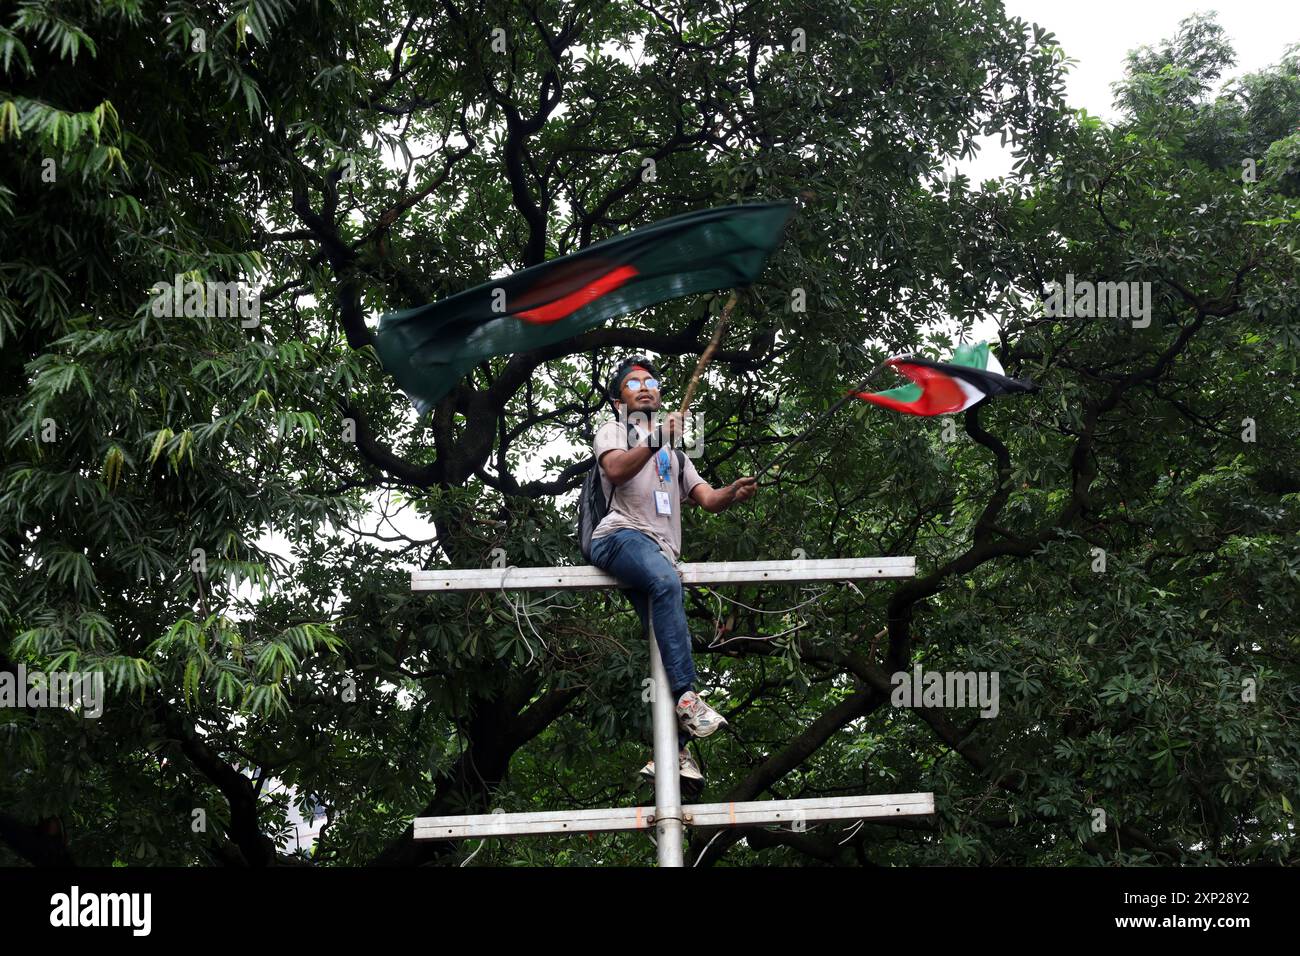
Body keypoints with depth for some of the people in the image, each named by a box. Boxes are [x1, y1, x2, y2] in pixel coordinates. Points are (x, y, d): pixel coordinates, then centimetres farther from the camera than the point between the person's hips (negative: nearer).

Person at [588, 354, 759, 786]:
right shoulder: (613, 431, 18)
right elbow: (615, 470, -6)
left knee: (672, 644, -12)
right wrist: (654, 441, -21)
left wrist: (734, 493, -2)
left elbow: (708, 499, 21)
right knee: (666, 579, -36)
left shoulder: (674, 454, 35)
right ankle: (686, 696, -44)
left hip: (662, 553, 6)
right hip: (621, 536, -6)